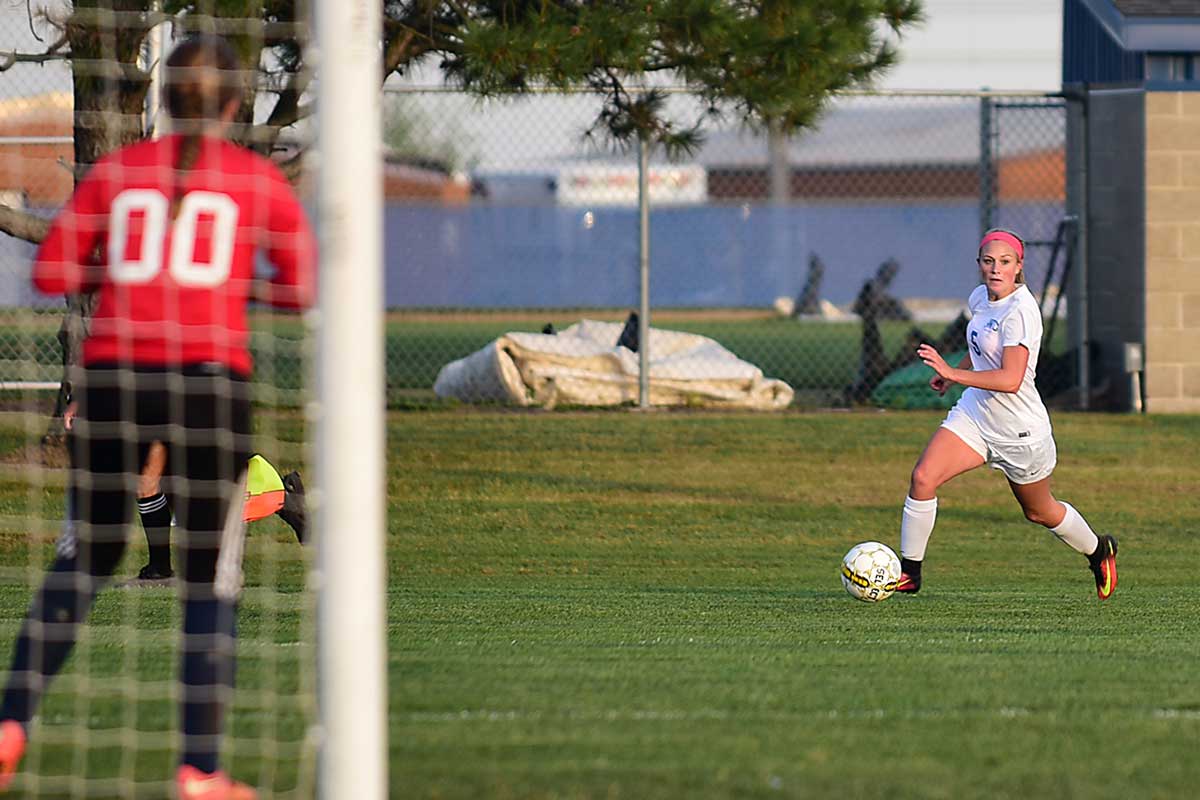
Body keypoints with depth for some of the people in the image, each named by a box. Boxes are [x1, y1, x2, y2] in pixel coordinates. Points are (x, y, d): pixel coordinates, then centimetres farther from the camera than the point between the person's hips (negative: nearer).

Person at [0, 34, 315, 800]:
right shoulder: (257, 178, 4)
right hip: (211, 378, -2)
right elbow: (304, 285, 5)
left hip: (114, 376, 2)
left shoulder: (117, 170, 8)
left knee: (88, 556, 18)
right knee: (211, 578, 6)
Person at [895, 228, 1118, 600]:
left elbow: (1011, 380, -35)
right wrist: (952, 374, 15)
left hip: (1020, 430, -6)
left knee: (1040, 512, 16)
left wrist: (953, 373, -40)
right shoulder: (980, 298, 0)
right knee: (923, 477, -16)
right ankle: (909, 572, -7)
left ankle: (1099, 551, 45)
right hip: (975, 413, 6)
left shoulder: (1020, 311, -26)